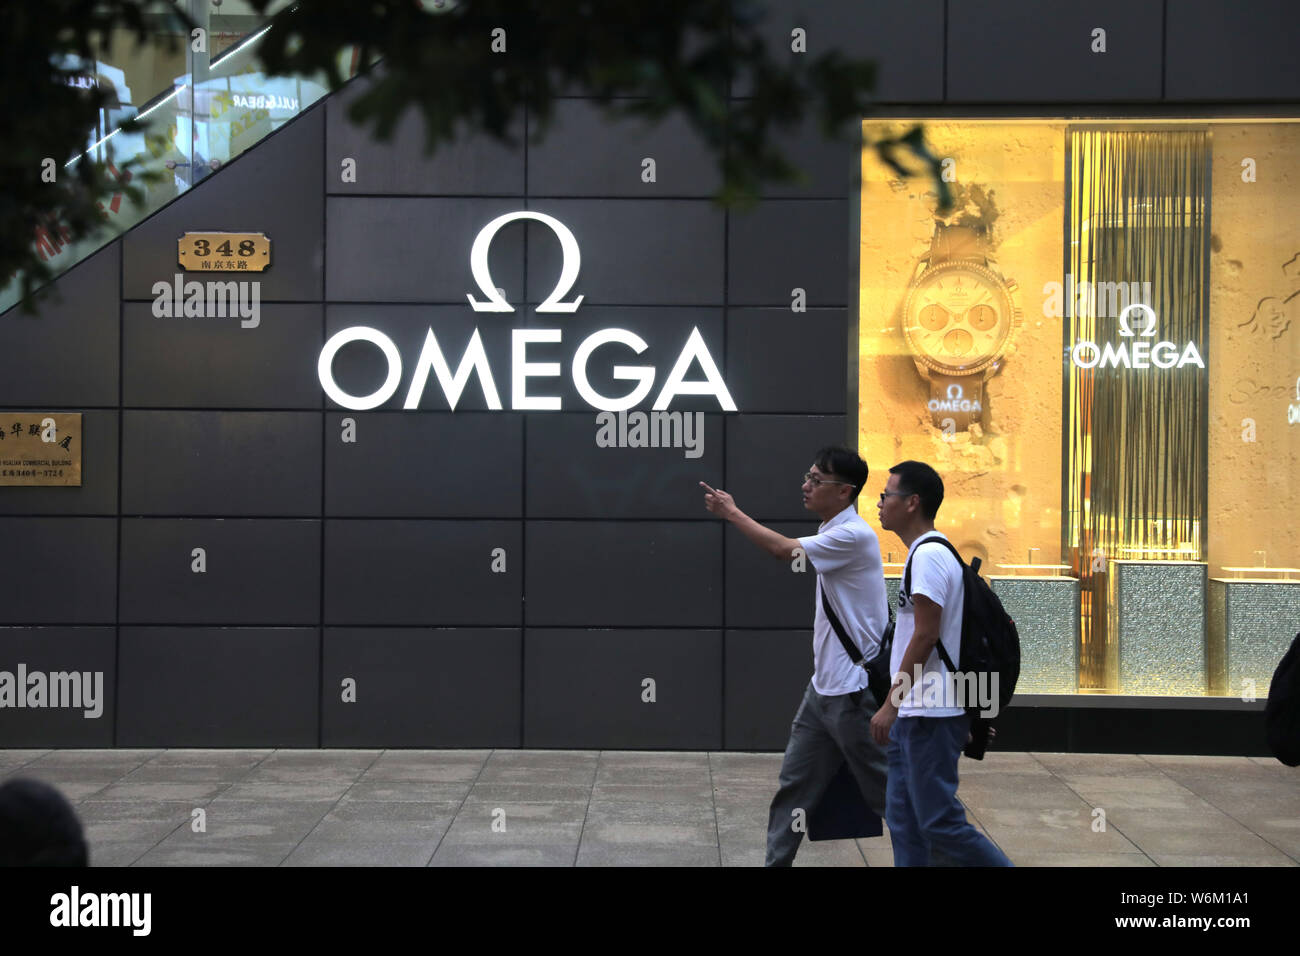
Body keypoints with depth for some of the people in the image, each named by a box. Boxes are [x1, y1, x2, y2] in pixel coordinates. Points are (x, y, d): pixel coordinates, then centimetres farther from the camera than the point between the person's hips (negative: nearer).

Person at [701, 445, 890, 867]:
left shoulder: (853, 535, -18)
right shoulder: (834, 533, 12)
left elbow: (785, 550, -23)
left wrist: (732, 513, -12)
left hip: (854, 691, -9)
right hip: (824, 686, 9)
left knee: (887, 793, 0)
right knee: (794, 784, 10)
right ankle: (777, 860, 15)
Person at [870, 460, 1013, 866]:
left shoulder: (929, 556, -15)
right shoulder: (926, 553, 15)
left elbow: (925, 636, -21)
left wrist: (890, 703, -19)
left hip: (931, 715, -10)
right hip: (913, 712, 10)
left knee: (939, 821, -6)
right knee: (904, 819, 11)